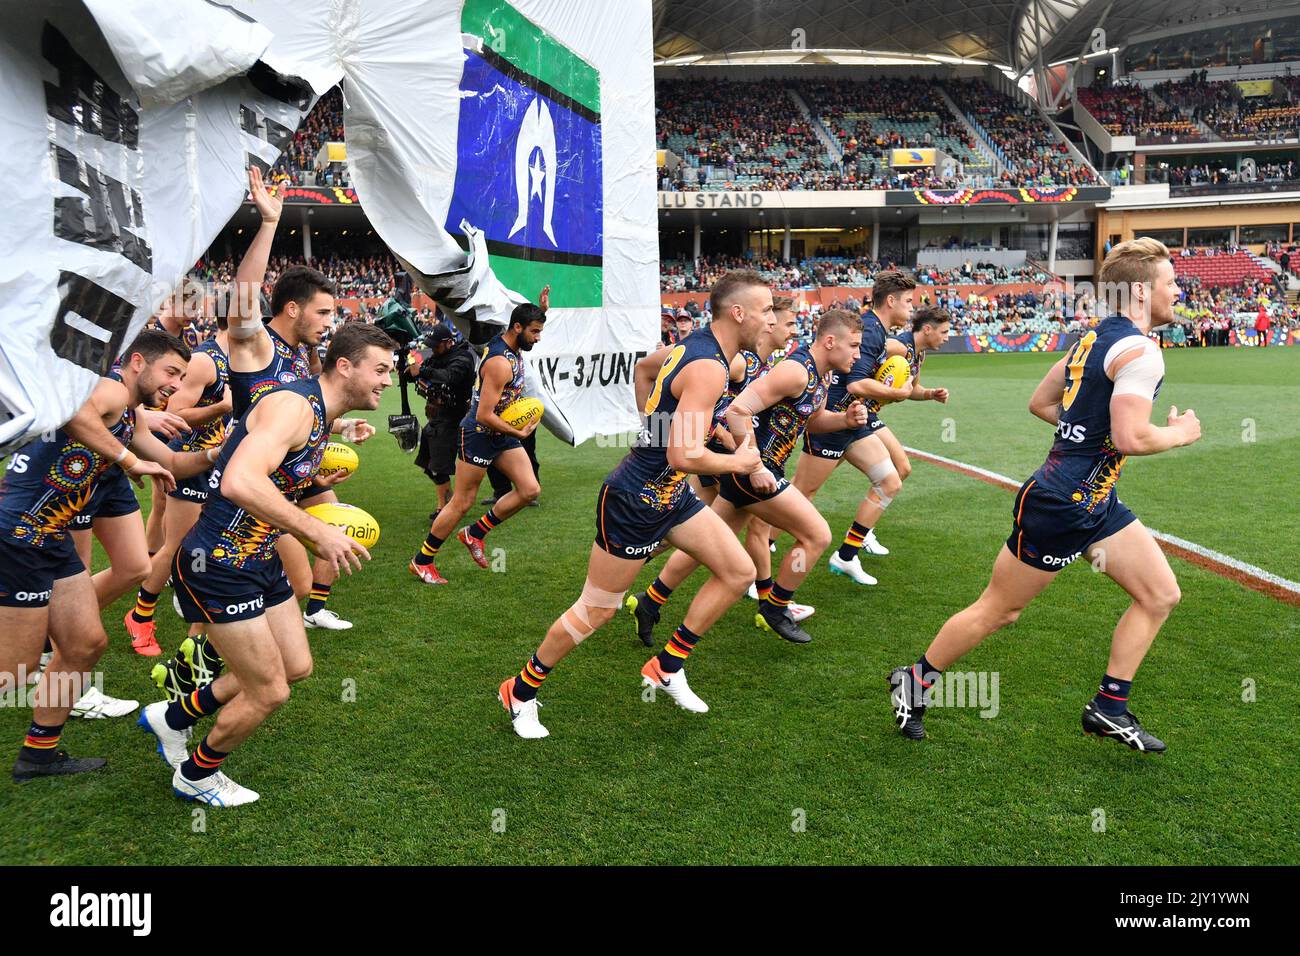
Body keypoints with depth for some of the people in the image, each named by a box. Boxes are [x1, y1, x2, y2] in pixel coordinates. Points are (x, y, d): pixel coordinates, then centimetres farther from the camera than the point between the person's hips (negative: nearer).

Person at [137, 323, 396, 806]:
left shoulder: (320, 416, 9)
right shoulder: (293, 404, -23)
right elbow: (240, 483, -39)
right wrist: (318, 531, -34)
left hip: (261, 561, 10)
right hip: (219, 564, -10)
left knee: (296, 667, 18)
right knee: (269, 692, 1)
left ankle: (174, 716, 35)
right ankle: (195, 776, 29)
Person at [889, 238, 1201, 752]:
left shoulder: (1094, 336, 10)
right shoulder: (1140, 352, -18)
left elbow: (1040, 402, 16)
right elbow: (1132, 439, -27)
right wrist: (1180, 433, -7)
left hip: (1096, 501, 10)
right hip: (1060, 504, -10)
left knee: (1161, 594, 11)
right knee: (997, 611, 4)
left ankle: (1108, 708, 18)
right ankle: (915, 681, 21)